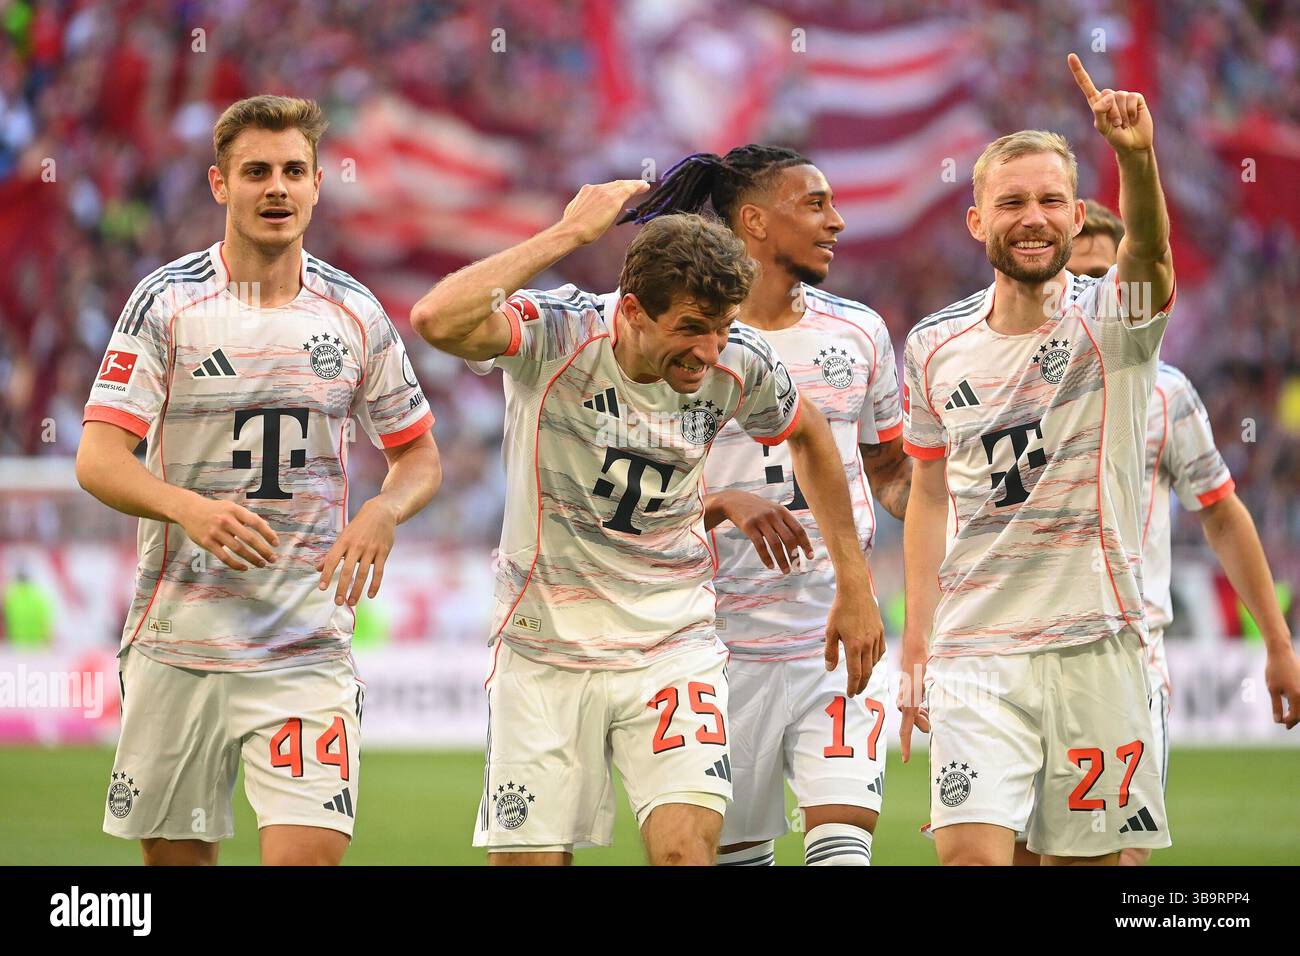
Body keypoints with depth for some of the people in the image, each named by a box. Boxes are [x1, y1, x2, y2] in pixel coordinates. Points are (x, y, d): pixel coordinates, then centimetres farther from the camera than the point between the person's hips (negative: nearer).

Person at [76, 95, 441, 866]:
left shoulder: (355, 313, 5)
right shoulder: (167, 303, -2)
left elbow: (421, 455, 15)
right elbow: (98, 460, -7)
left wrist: (383, 514, -8)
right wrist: (189, 508, -27)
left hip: (308, 649, 1)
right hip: (177, 645, -1)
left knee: (312, 851, -14)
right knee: (175, 855, 6)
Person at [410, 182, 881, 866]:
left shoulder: (739, 364, -8)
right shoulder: (555, 334, -19)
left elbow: (809, 438, 15)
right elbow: (437, 321, -39)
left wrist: (854, 586, 16)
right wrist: (570, 233, -34)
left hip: (673, 647, 2)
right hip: (544, 648, -2)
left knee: (685, 848, -17)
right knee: (528, 858, -1)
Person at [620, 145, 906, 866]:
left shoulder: (859, 333, 9)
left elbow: (889, 469, 21)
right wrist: (725, 504, -24)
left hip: (840, 639, 2)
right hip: (729, 641, -2)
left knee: (844, 839, -15)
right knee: (733, 848, 4)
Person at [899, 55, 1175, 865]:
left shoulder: (1110, 321, -4)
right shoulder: (936, 347, 7)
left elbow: (1150, 254, -27)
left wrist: (1137, 158, -48)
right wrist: (916, 642, 12)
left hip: (1097, 645, -1)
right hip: (975, 651, 1)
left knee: (1092, 855, 2)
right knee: (971, 852, -14)